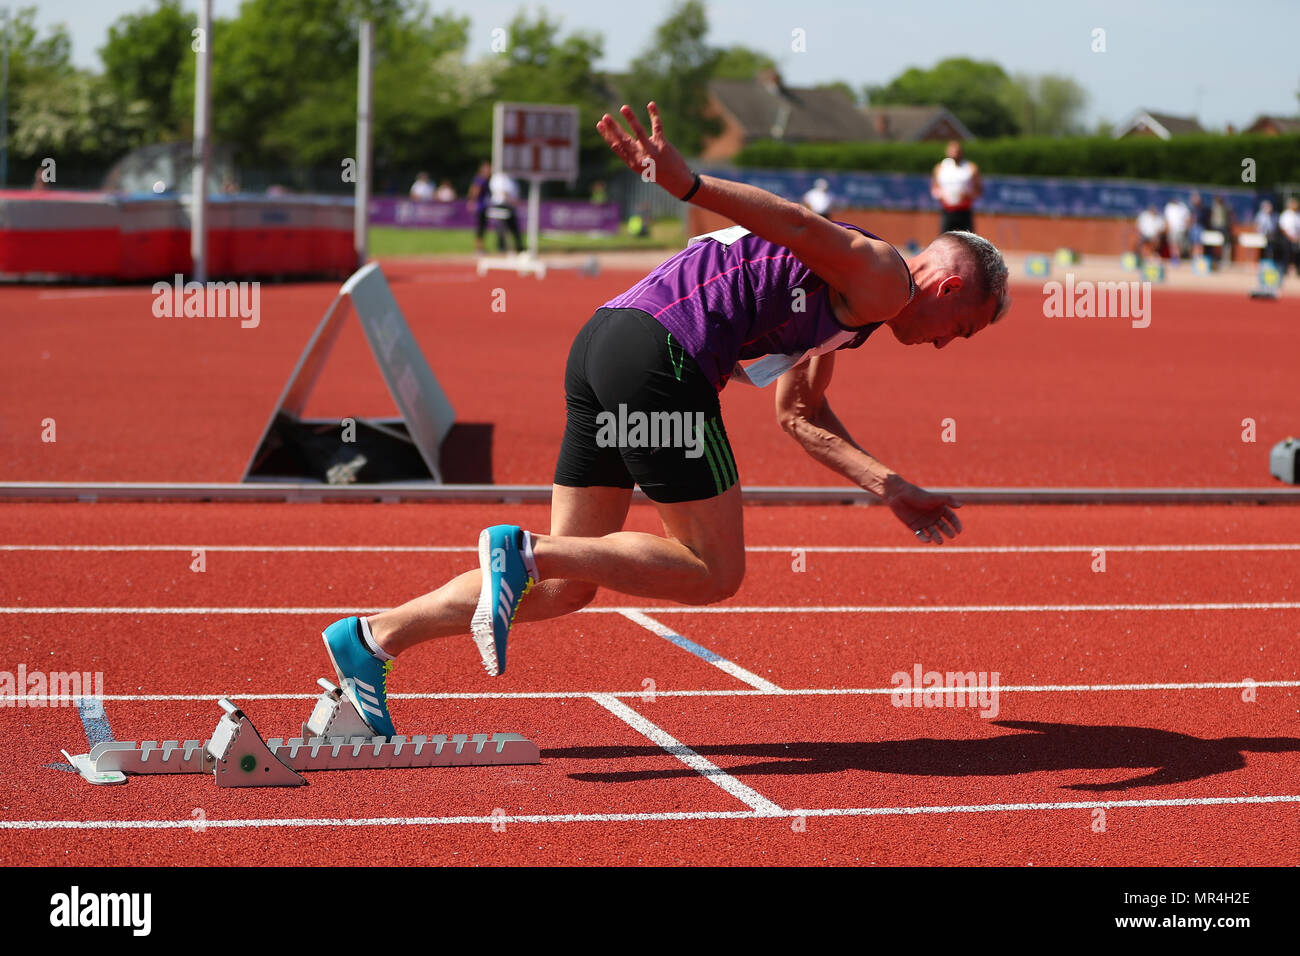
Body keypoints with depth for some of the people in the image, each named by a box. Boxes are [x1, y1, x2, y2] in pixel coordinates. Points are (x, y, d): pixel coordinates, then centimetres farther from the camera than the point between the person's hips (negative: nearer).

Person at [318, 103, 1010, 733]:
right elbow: (797, 224, -16)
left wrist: (893, 489, 38)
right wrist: (687, 185, -31)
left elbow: (801, 416, 39)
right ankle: (525, 550, -13)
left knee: (567, 585, 10)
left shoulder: (837, 295, 32)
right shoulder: (884, 283, 1)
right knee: (713, 572, -2)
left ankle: (373, 638, 5)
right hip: (662, 355, -10)